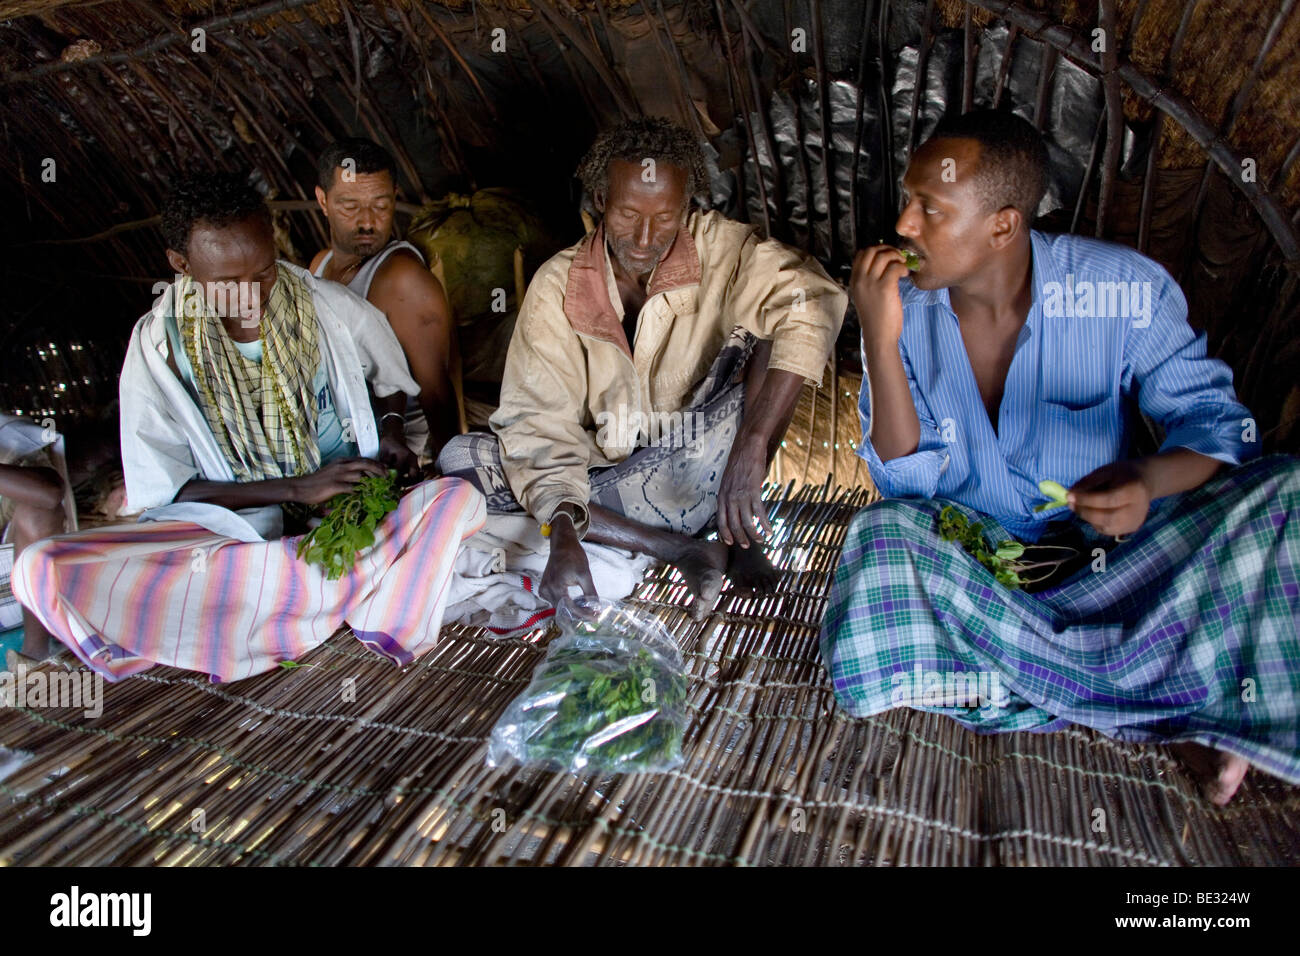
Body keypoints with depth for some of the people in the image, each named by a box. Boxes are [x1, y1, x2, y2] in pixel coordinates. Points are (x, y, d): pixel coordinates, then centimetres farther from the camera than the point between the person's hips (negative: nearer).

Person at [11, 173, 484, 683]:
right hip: (229, 524, 0)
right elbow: (159, 490, -6)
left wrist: (389, 427, -4)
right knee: (41, 568, -24)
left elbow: (391, 380, 19)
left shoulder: (336, 310, -3)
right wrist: (296, 488, -17)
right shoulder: (157, 346, -6)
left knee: (461, 498, -31)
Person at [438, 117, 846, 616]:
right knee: (459, 455, -20)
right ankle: (681, 549, -24)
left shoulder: (716, 248, -10)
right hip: (604, 474, 2)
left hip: (698, 462, -2)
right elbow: (539, 424, -14)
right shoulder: (557, 286, -8)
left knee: (770, 330, -21)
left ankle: (740, 533, -17)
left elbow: (811, 298, -30)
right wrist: (562, 533, -33)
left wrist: (750, 449, -42)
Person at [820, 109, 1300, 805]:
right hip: (966, 557, 1)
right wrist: (881, 342, -25)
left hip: (1104, 547, 0)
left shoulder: (1123, 290, -11)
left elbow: (1215, 417, -6)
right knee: (883, 532, -33)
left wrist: (1150, 479, -30)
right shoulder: (901, 309, -7)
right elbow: (908, 480, -12)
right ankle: (1171, 707, -18)